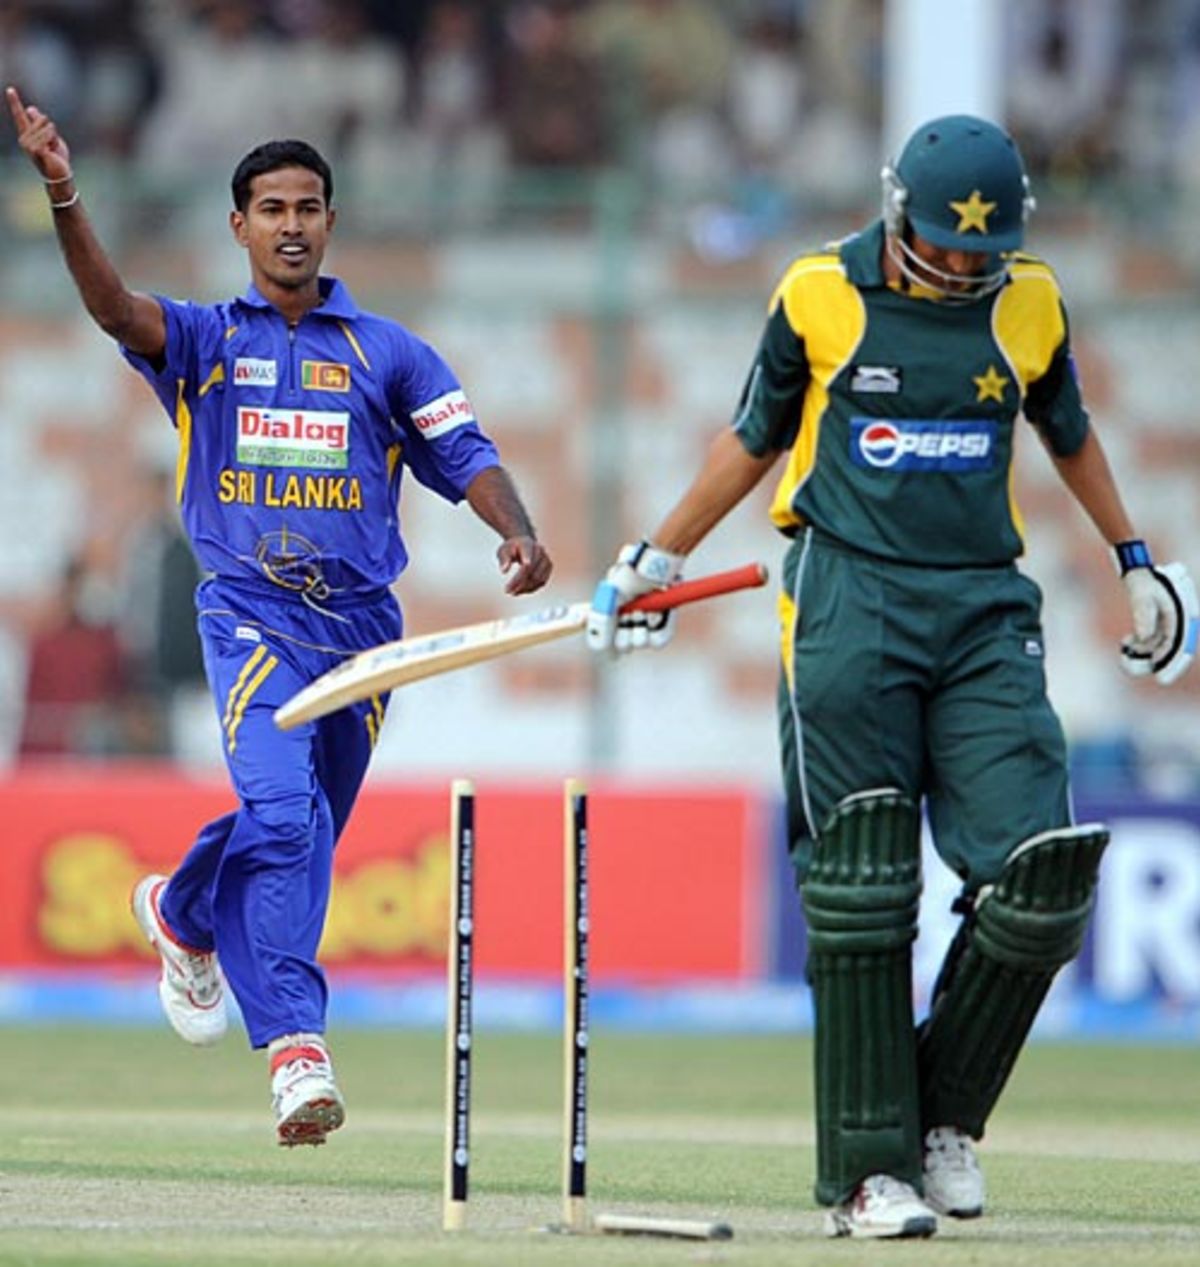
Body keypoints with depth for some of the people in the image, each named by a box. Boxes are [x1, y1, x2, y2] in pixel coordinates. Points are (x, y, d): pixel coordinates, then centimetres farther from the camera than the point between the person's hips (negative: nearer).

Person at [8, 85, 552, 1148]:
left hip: (363, 621, 3)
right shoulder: (205, 341, 6)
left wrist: (517, 535, -19)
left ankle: (185, 914, 43)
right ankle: (297, 1045, -25)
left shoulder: (387, 352, 9)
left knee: (304, 836, 11)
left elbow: (467, 454, 2)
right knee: (279, 810, -22)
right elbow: (115, 307, -12)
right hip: (253, 613, -3)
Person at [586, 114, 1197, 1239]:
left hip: (985, 610, 2)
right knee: (860, 890, -8)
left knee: (1040, 874, -11)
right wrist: (656, 559, 15)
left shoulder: (1028, 303, 7)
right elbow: (753, 438, 14)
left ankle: (944, 1116, 9)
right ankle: (869, 1170, -3)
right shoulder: (820, 296, 0)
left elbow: (1067, 431, 25)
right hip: (848, 606, -2)